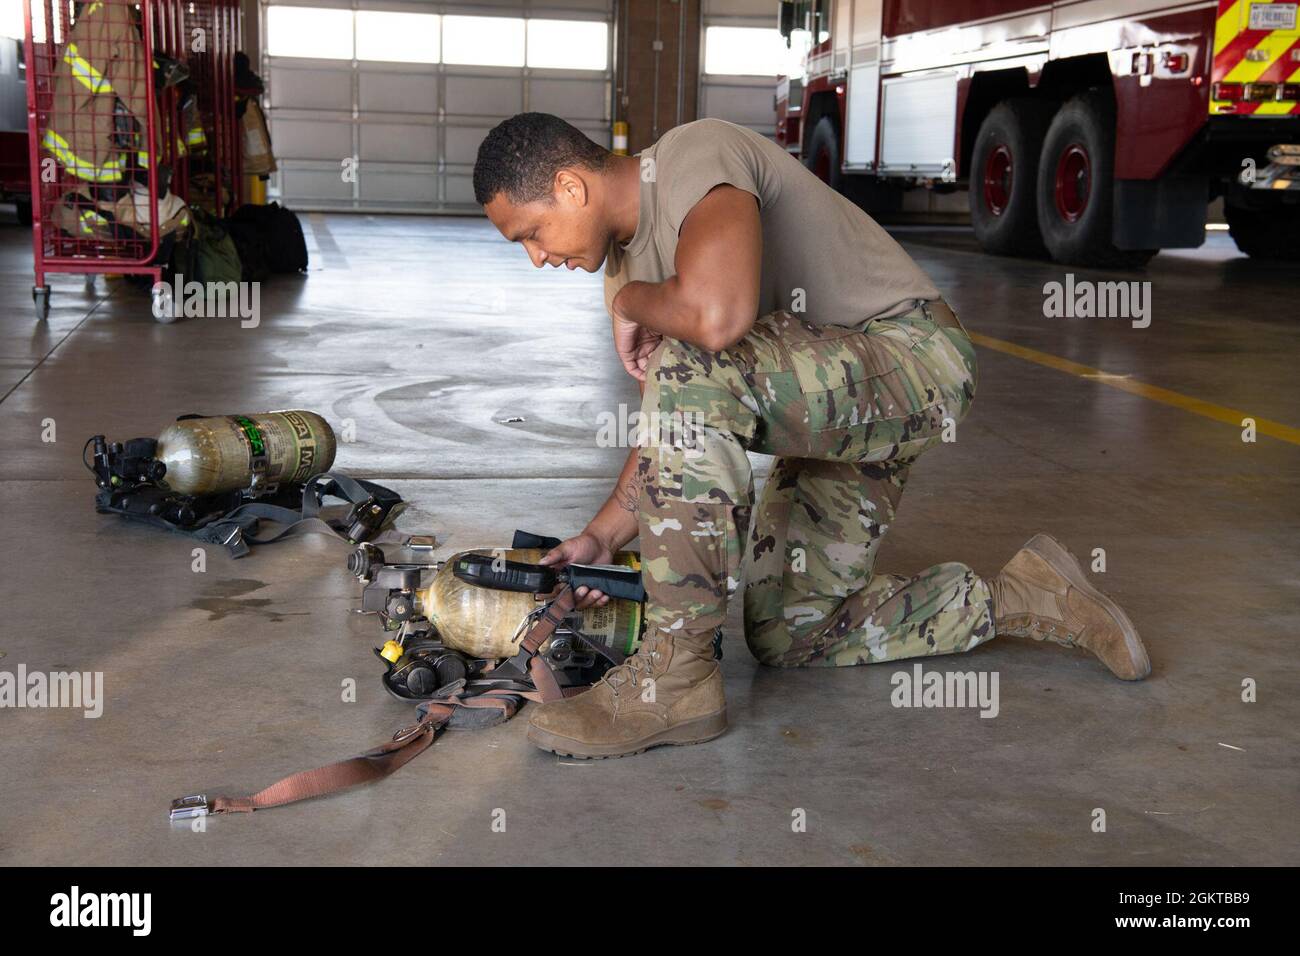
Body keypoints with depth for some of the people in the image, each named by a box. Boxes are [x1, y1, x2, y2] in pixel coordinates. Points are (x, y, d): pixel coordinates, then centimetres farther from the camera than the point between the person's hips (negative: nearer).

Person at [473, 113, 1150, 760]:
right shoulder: (626, 266, 8)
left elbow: (718, 316, -40)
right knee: (786, 636, 11)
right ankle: (1018, 598, 22)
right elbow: (673, 430, 11)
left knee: (690, 367, -34)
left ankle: (675, 676, -27)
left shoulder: (694, 154, -20)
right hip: (830, 413, 11)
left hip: (913, 356, -11)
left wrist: (632, 302, -19)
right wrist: (602, 537, 2)